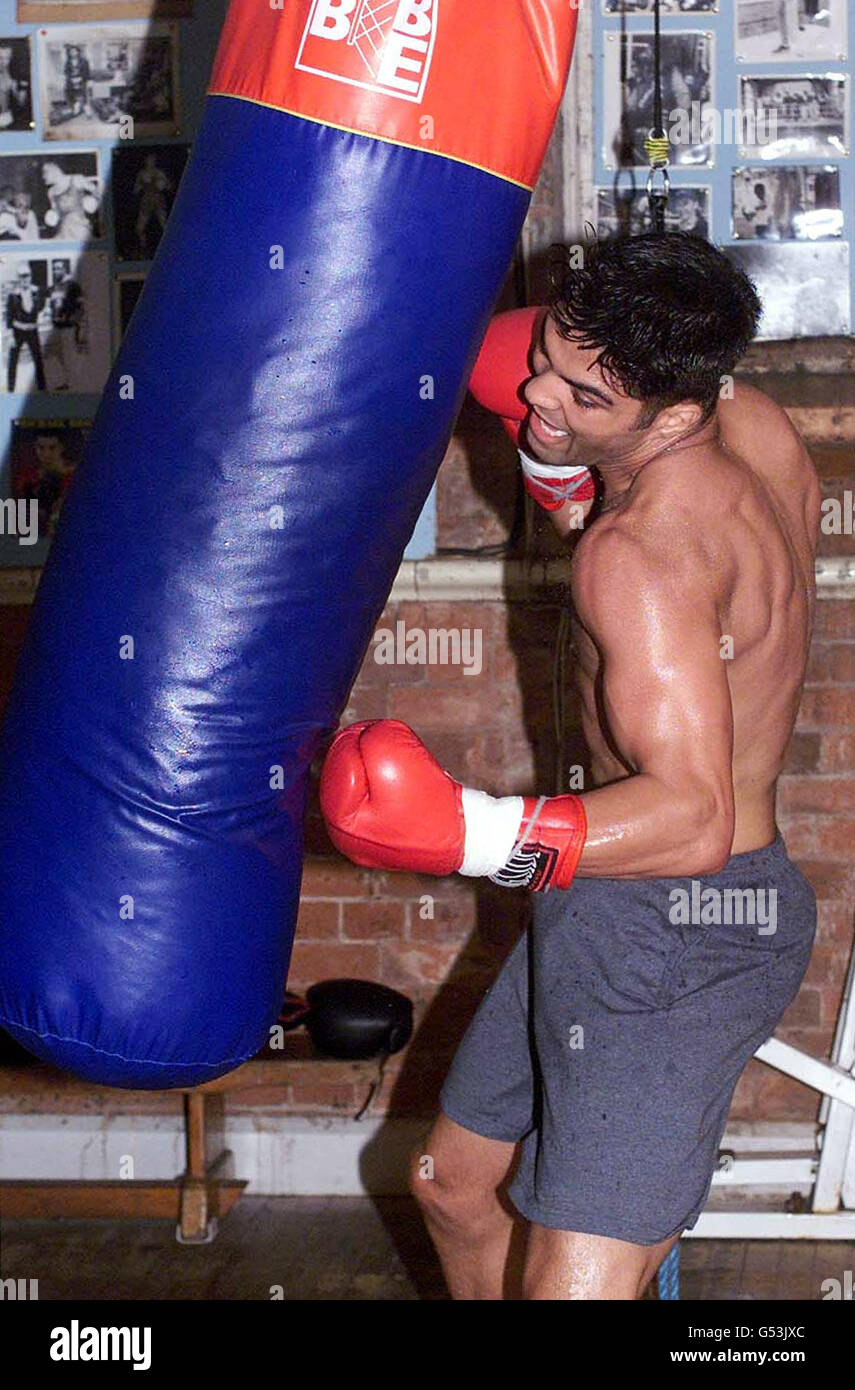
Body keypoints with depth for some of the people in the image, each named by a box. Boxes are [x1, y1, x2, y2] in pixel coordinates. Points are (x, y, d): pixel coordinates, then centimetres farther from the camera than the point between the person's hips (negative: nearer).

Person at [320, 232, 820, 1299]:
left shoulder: (641, 559, -27)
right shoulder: (752, 421, -1)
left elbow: (696, 818, -35)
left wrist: (474, 833, -42)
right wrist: (551, 452, 0)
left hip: (678, 929, -10)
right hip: (606, 919, 10)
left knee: (578, 1282, -17)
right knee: (457, 1188, 23)